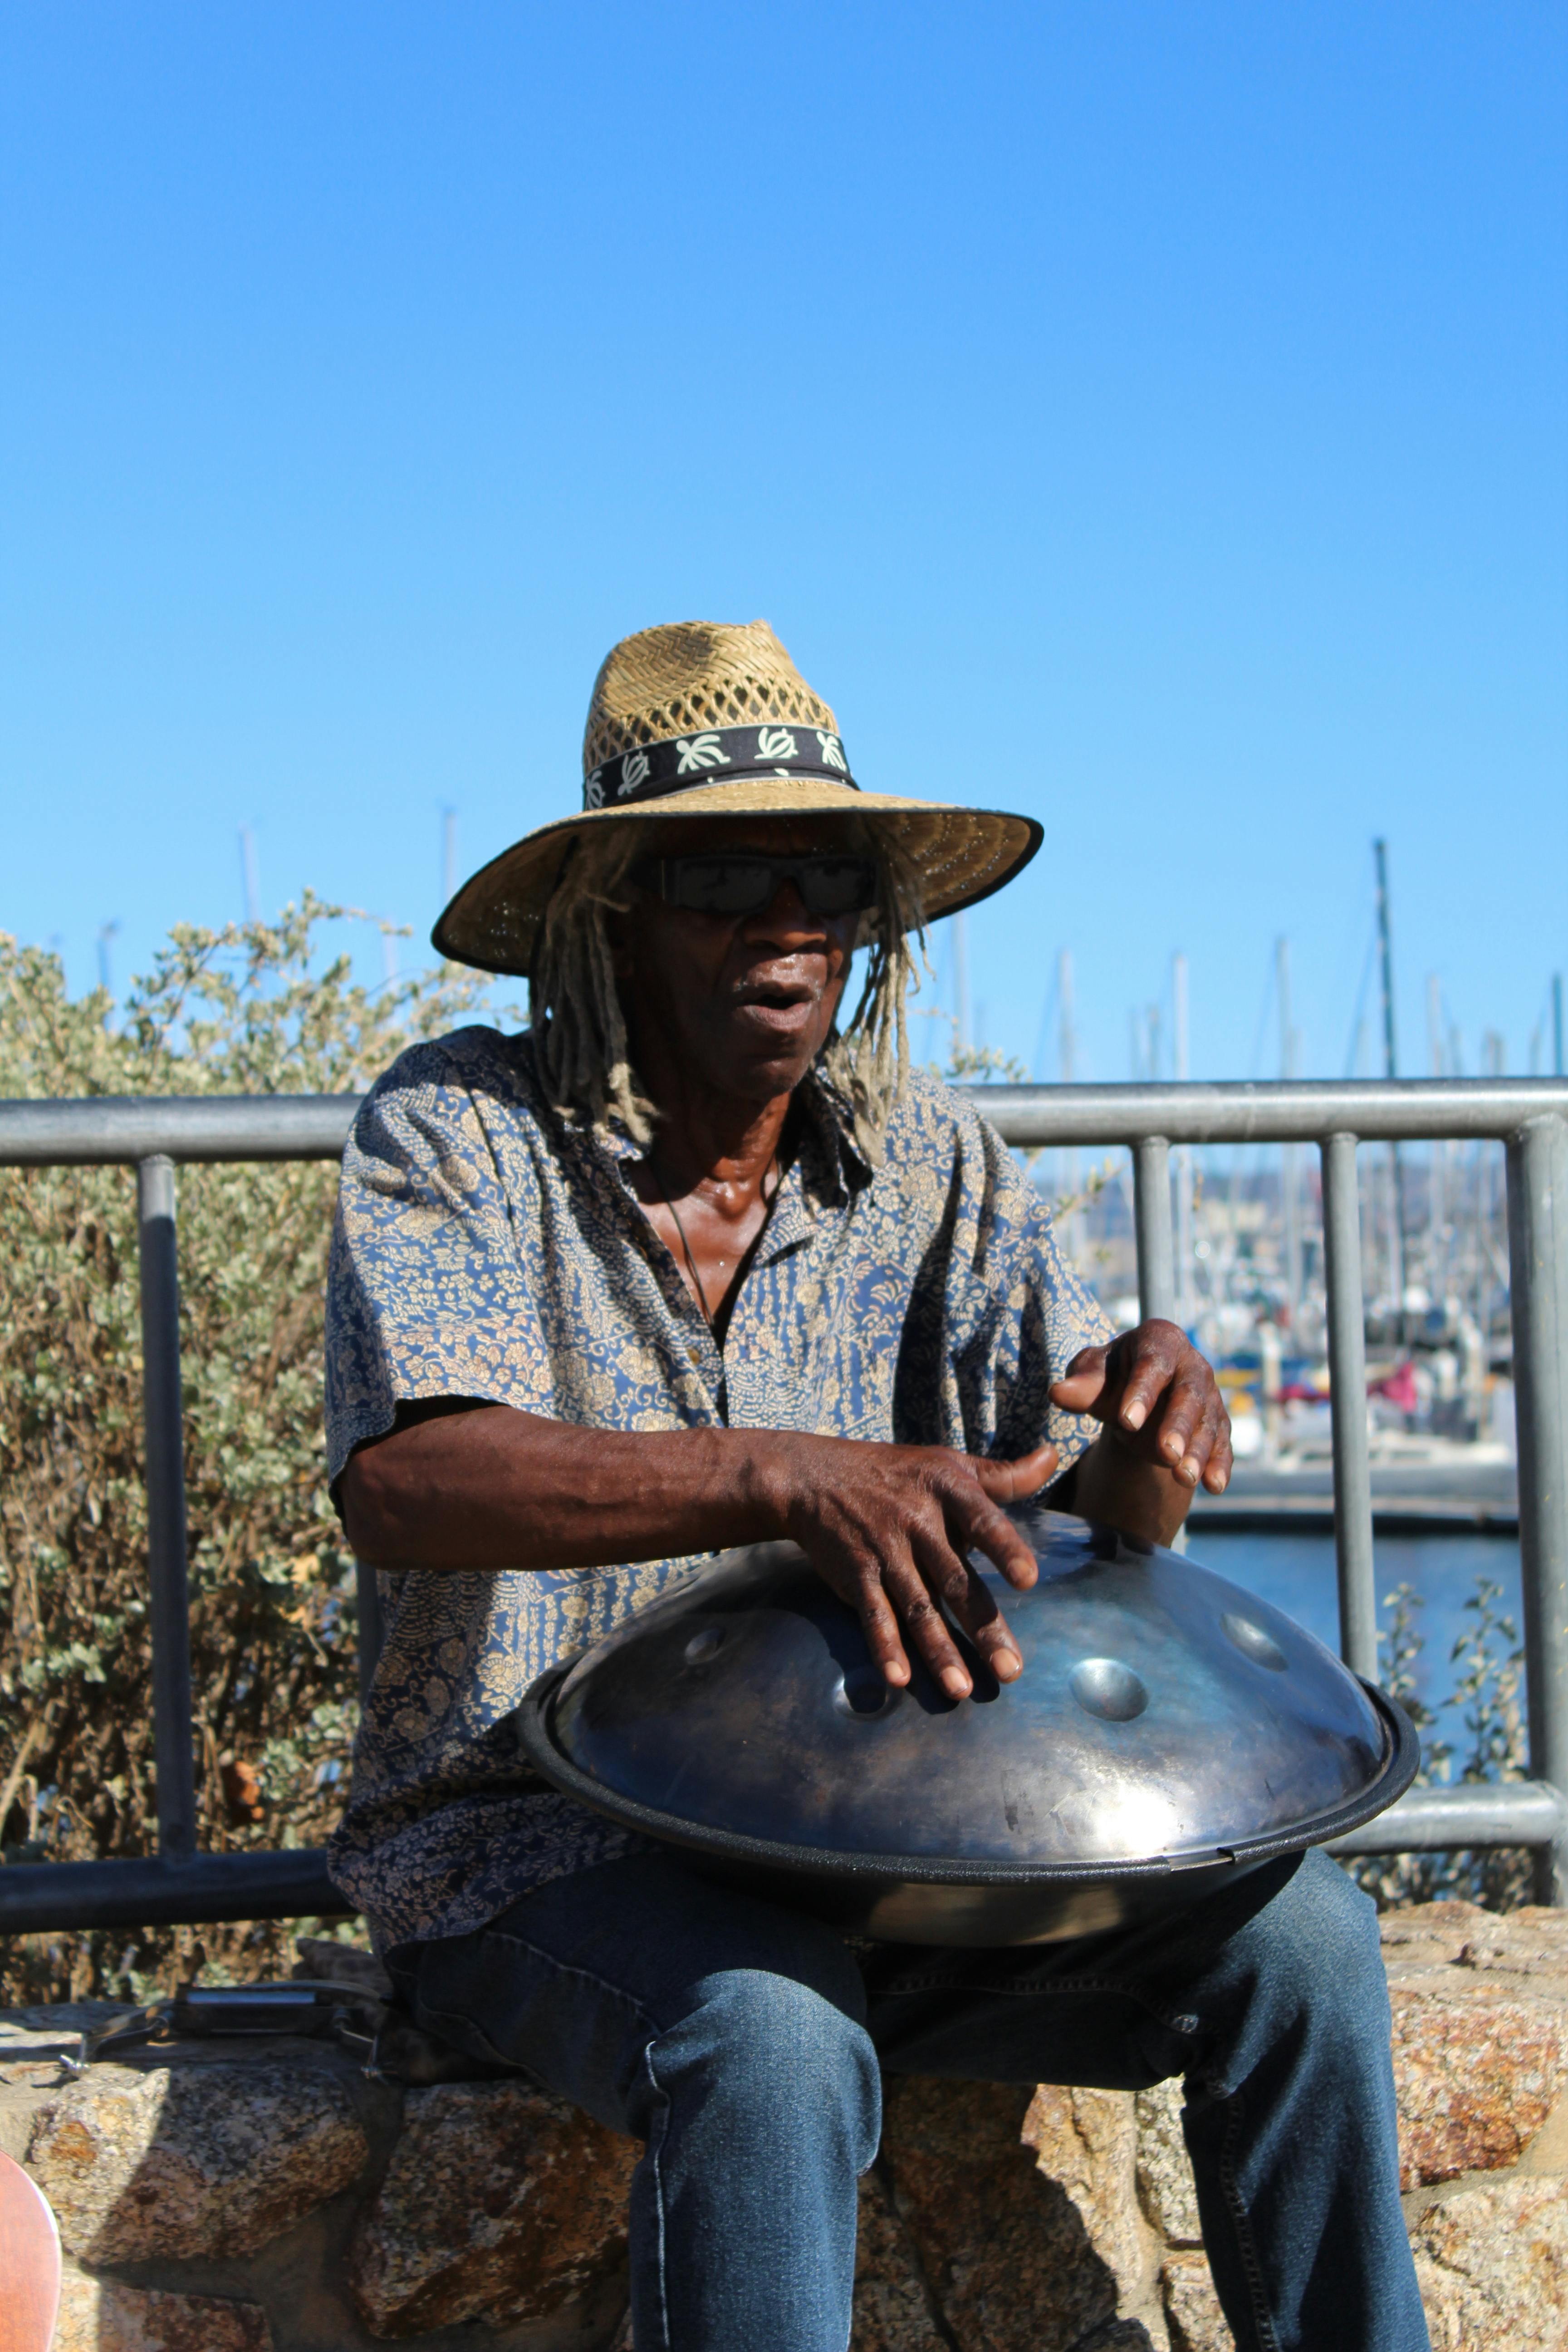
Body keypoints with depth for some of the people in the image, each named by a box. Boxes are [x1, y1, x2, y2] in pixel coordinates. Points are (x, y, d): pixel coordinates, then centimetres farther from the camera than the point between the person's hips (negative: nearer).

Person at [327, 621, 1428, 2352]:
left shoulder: (926, 1160, 5)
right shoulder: (459, 1131, -8)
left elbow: (1112, 1499, -1)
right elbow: (400, 1481, -24)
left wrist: (1157, 1404, -27)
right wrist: (789, 1479, -38)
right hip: (532, 1847, -4)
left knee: (1291, 1934, -14)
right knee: (771, 2046, -35)